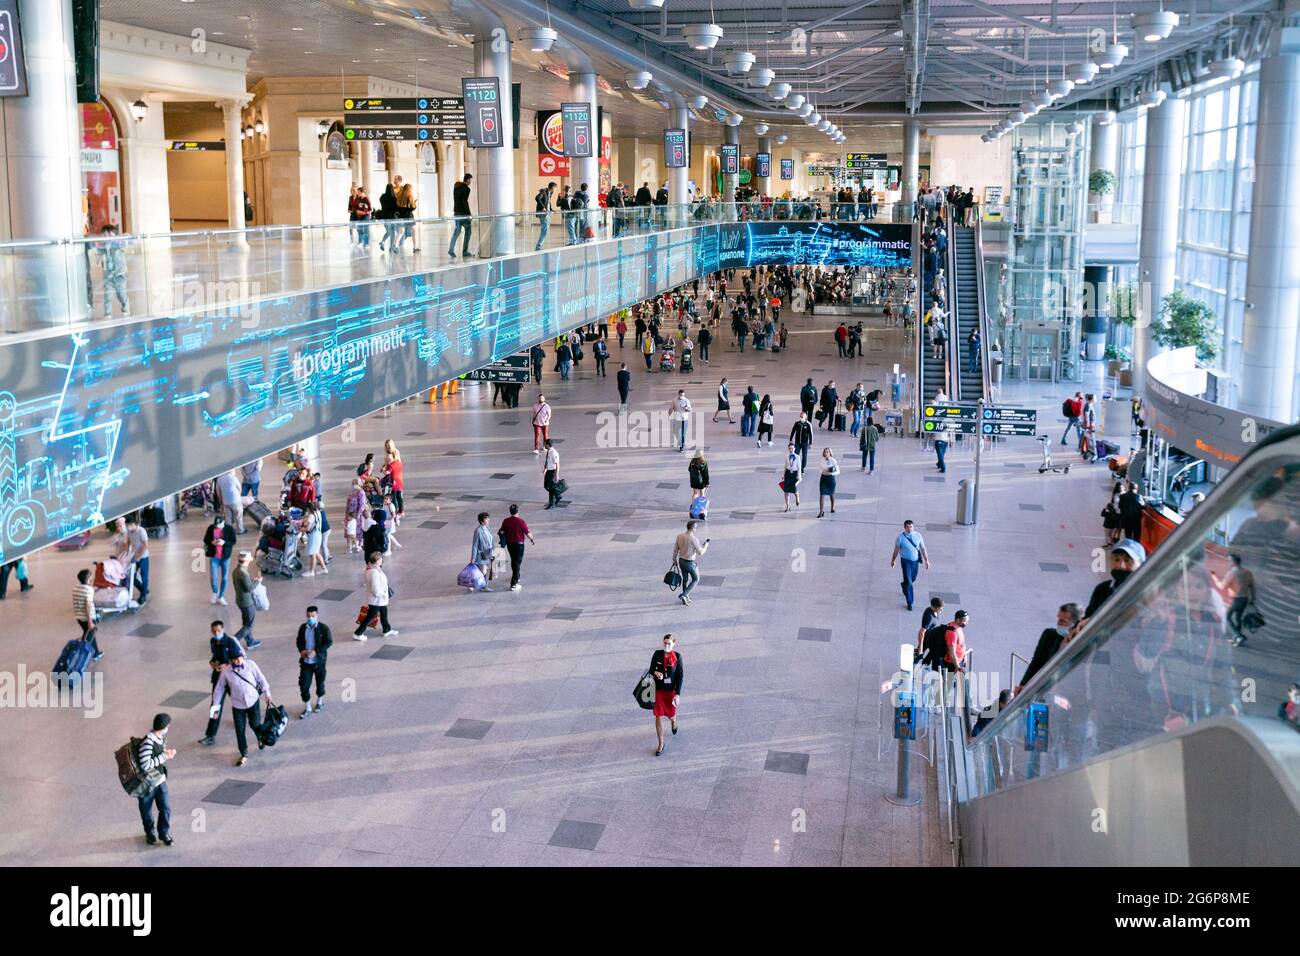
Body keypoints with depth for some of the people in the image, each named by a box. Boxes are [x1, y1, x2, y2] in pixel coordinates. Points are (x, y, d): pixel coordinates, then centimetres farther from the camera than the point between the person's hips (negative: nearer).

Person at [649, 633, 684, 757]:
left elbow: (680, 676, -9)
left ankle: (674, 720, 53)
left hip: (671, 690, -1)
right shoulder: (657, 654, -7)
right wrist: (655, 673, -21)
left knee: (671, 715, 13)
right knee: (658, 717, 0)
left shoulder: (677, 657, -12)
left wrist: (677, 694, -14)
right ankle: (661, 744, 13)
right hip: (659, 690, 1)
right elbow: (651, 669, 4)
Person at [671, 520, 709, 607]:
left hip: (681, 561, 6)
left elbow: (675, 550, 2)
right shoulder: (694, 539, -26)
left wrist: (674, 560, 15)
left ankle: (686, 597, 34)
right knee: (696, 579, 16)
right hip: (690, 563, -6)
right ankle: (683, 595, 5)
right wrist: (706, 544, -3)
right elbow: (700, 553, -20)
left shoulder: (679, 536, -7)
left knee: (685, 579, 24)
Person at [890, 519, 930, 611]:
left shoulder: (918, 536, -8)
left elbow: (923, 548, -1)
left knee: (913, 578, 22)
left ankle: (904, 585, 57)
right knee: (908, 582, -6)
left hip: (916, 560, 4)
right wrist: (893, 560, 7)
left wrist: (926, 560, -1)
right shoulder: (900, 538, -15)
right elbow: (896, 550, -3)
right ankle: (909, 603, 4)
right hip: (906, 561, -4)